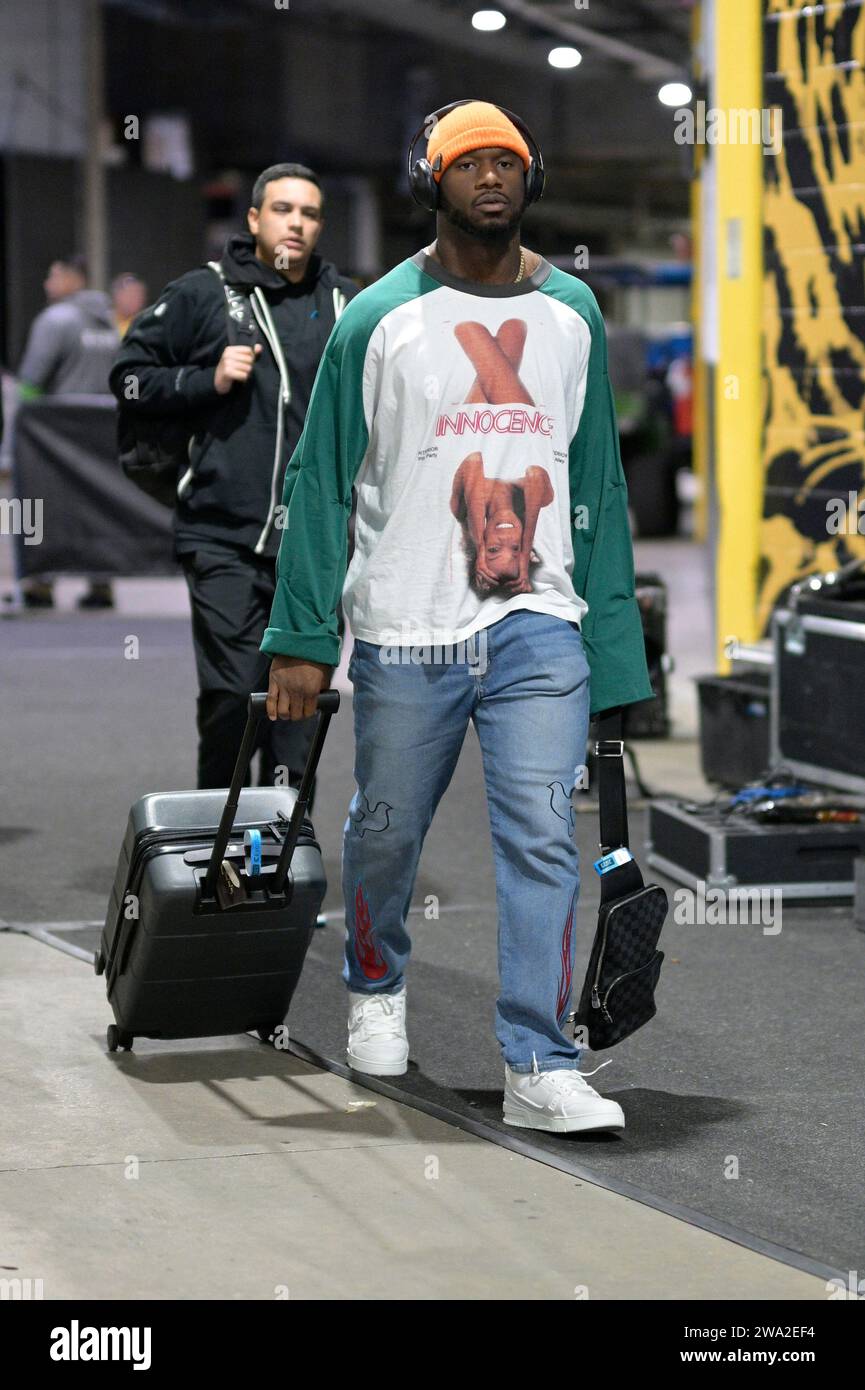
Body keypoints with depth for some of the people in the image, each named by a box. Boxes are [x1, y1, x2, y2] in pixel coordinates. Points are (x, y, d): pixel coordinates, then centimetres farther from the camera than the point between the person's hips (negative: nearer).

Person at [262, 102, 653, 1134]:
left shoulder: (572, 313, 9)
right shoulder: (379, 319, -1)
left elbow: (597, 481, 13)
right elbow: (320, 484, 0)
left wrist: (609, 642, 8)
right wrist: (300, 639, -5)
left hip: (539, 626, 2)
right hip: (405, 630, -1)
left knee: (542, 838, -9)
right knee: (386, 832, 11)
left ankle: (541, 1068, -8)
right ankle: (375, 991, 39)